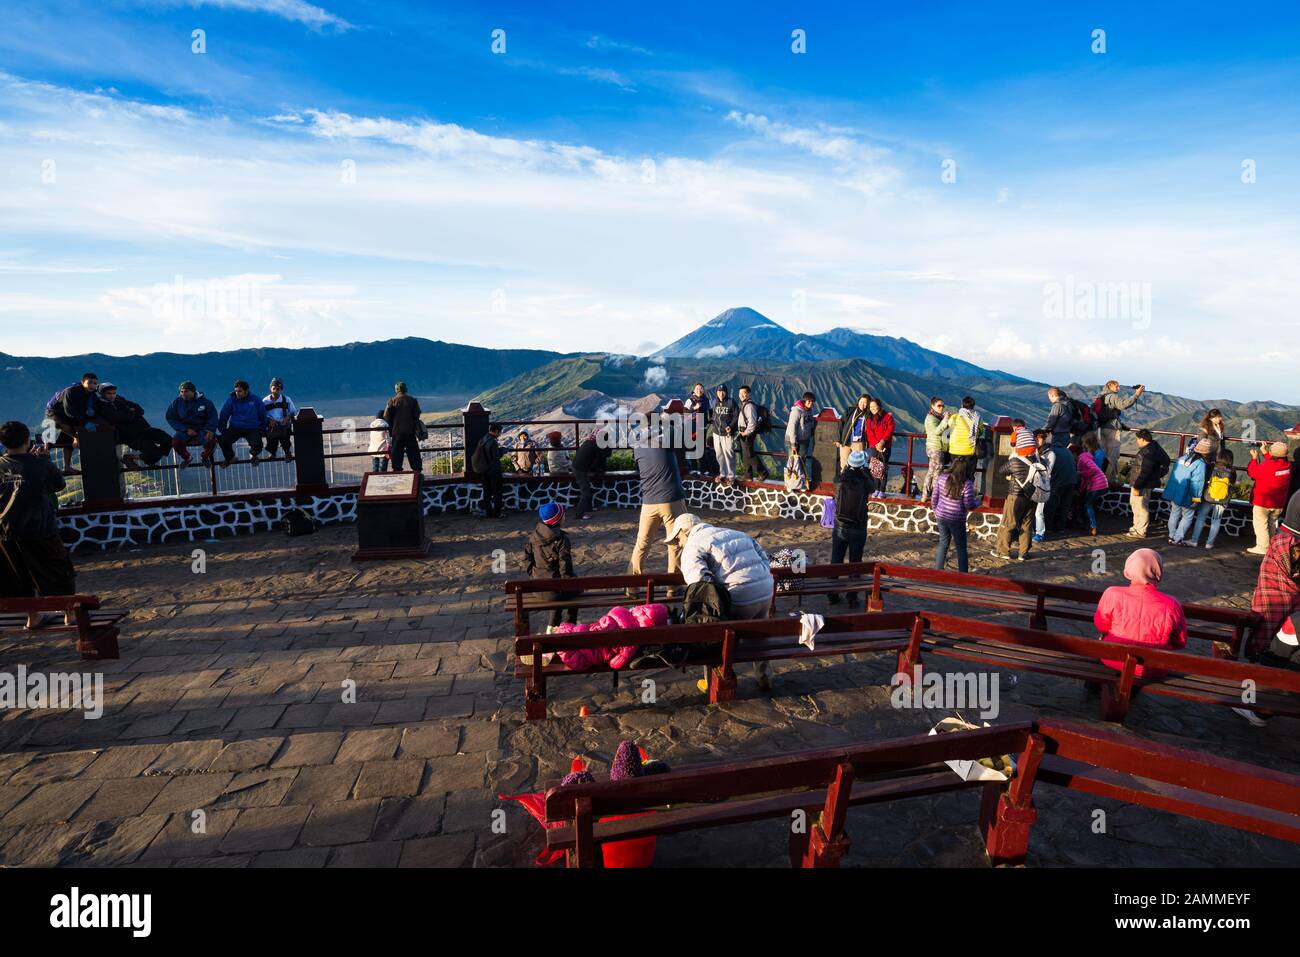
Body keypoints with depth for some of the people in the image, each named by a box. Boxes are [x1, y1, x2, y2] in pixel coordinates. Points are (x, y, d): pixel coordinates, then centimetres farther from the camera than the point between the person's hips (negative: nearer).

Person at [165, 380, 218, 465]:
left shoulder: (204, 401, -4)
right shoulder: (177, 402, -1)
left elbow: (213, 417, 0)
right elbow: (171, 418, 0)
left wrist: (210, 430, -19)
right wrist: (186, 430, -13)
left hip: (202, 429, -1)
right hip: (184, 429, 1)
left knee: (211, 441, -30)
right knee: (175, 442, -28)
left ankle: (205, 457, 6)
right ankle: (186, 458, 7)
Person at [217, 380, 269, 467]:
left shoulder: (256, 400, 3)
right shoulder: (231, 400, 4)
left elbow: (263, 415, 12)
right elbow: (223, 416, 8)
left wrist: (263, 430, 11)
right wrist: (222, 430, 4)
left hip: (252, 428, -1)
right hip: (235, 428, 1)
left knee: (257, 445, -28)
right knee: (222, 440, -25)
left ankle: (253, 455, 13)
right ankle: (229, 457, 8)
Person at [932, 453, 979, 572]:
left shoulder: (942, 476, -7)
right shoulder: (967, 484, -20)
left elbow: (935, 496, 1)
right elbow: (969, 505, -15)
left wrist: (935, 510, 16)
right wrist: (977, 500, 6)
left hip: (941, 516, 4)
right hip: (957, 520, -4)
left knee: (943, 543, 20)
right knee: (961, 547, 13)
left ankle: (938, 570, 25)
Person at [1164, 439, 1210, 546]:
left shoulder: (1183, 457, 4)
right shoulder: (1200, 464, -18)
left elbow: (1173, 473, 15)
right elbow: (1197, 482, -20)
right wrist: (1197, 498, -16)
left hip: (1173, 492, 7)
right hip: (1185, 495, -7)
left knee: (1174, 514, 17)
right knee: (1188, 516, 7)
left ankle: (1172, 536, 24)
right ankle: (1177, 538, 4)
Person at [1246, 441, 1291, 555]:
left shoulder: (1266, 466, -25)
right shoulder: (1287, 465, -6)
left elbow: (1251, 471, -10)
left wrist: (1254, 458, 4)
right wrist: (1264, 452, 18)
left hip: (1262, 502, -6)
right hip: (1279, 503, 6)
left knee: (1260, 524, 3)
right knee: (1272, 524, 21)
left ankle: (1262, 547, 4)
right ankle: (1271, 545, 30)